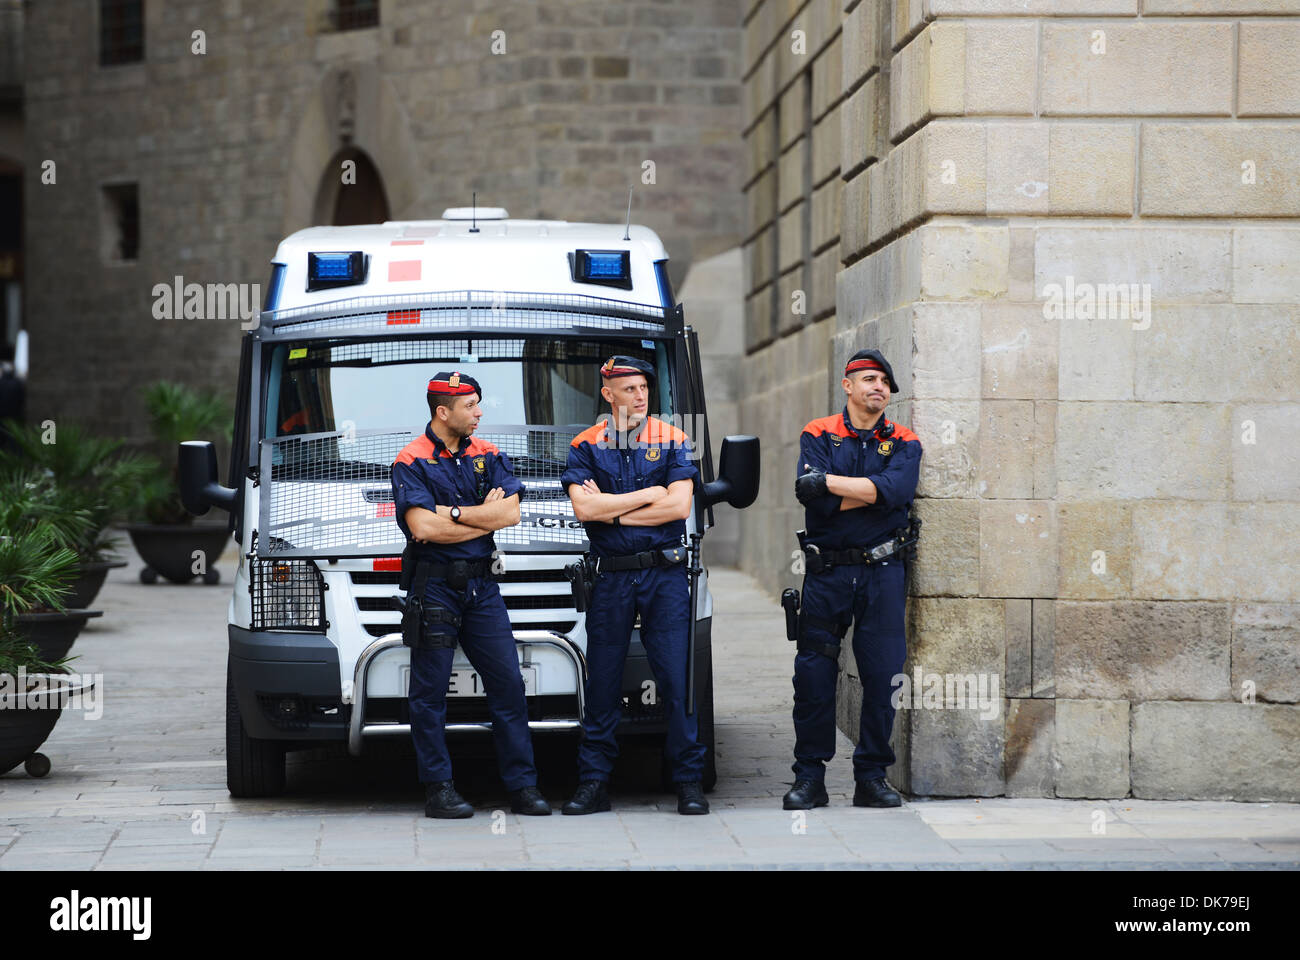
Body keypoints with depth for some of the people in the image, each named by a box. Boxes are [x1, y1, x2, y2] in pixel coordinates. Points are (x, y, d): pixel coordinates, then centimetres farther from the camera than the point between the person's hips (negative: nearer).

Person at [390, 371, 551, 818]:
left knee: (508, 683, 2)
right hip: (434, 587, -4)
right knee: (430, 691, -1)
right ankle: (438, 788, 5)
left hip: (481, 585, 4)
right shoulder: (411, 462, -4)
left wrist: (453, 512, -9)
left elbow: (510, 513, -2)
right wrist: (484, 517, -7)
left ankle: (523, 785, 7)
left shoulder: (489, 456, 11)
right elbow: (423, 527, -16)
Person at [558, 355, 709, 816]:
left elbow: (679, 506, -7)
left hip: (665, 574, -1)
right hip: (610, 577, 1)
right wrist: (648, 494, -6)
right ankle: (594, 784, 10)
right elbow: (584, 508, -9)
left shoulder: (672, 440, 4)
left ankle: (689, 781, 2)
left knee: (678, 679, -4)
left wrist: (611, 511, -6)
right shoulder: (585, 446, 5)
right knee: (602, 683, 3)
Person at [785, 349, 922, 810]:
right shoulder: (818, 435, 6)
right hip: (826, 571, -1)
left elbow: (895, 490, -14)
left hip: (881, 572, 1)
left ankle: (872, 776, 9)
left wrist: (830, 482, -14)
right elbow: (810, 495, -11)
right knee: (813, 676, -2)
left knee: (883, 676, -1)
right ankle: (809, 777, 6)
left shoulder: (903, 443, 8)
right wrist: (869, 491, -10)